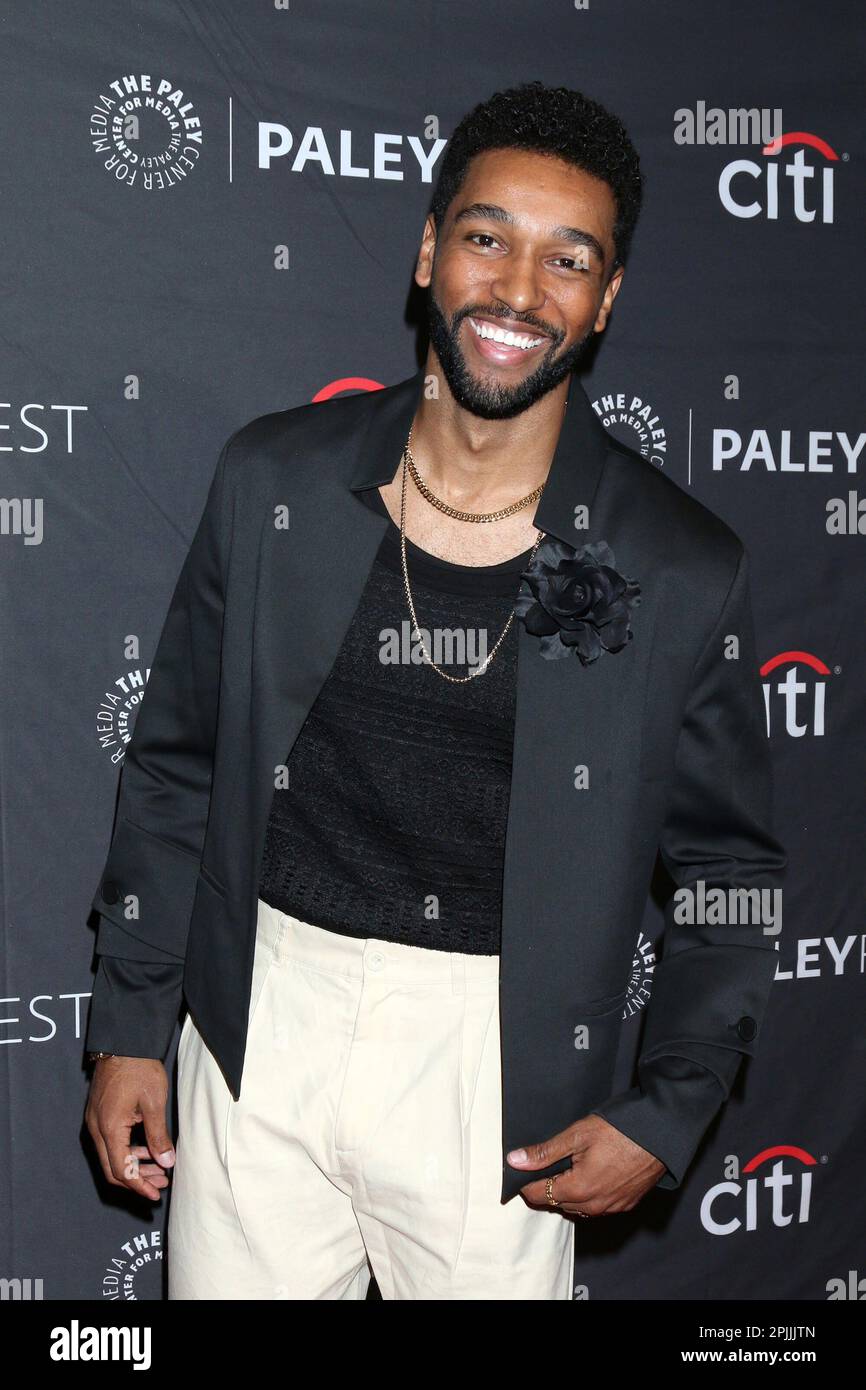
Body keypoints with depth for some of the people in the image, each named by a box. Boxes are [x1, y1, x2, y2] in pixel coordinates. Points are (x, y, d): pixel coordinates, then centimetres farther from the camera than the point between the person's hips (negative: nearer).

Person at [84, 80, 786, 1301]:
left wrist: (668, 1117, -4)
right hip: (259, 1025, 2)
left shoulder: (682, 572, -9)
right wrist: (130, 1025, 6)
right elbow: (175, 765, 5)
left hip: (493, 1067, -1)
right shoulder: (272, 480, -4)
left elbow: (729, 871, 2)